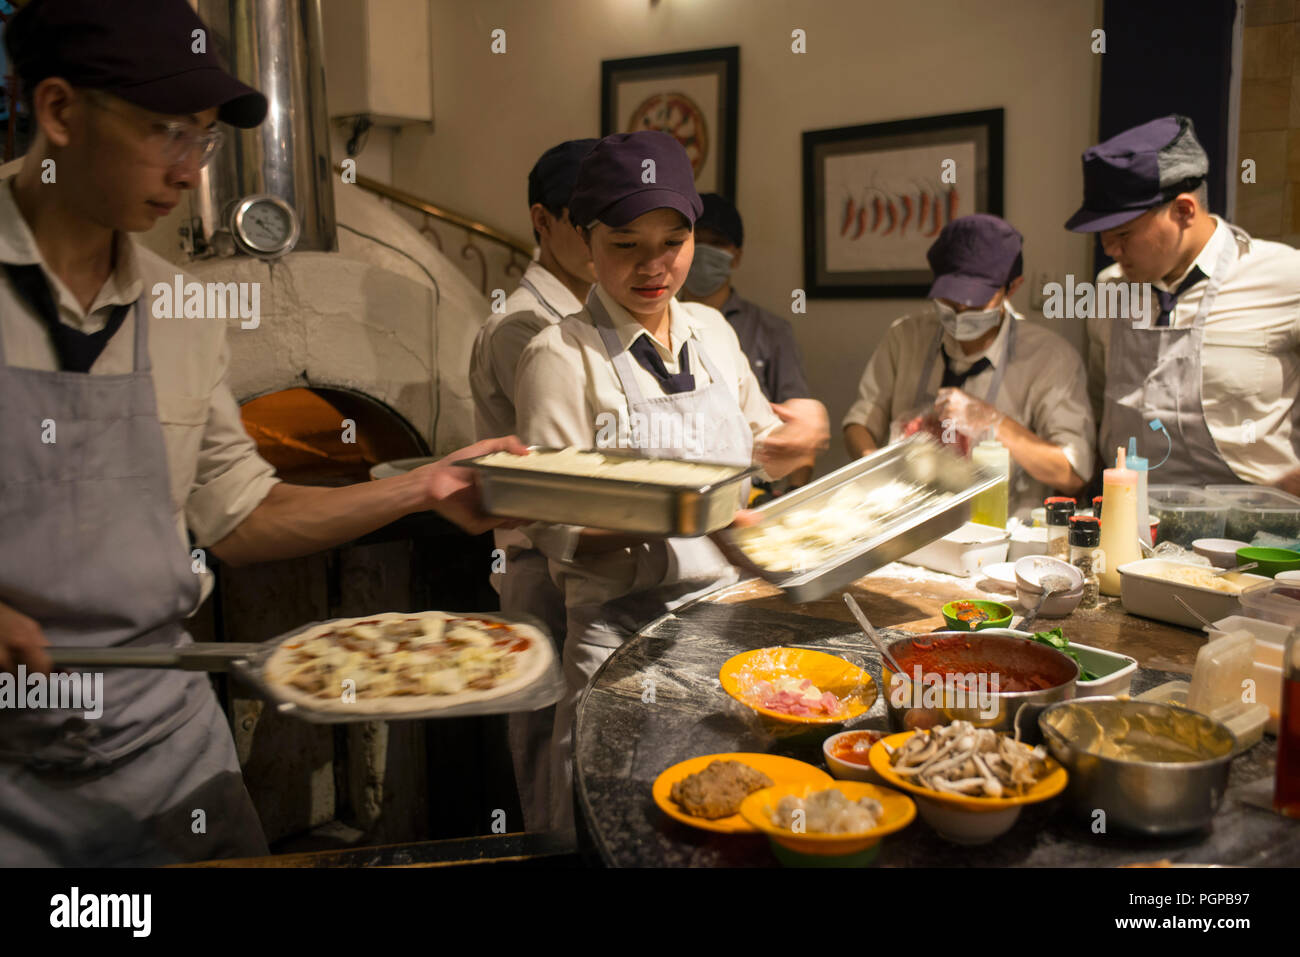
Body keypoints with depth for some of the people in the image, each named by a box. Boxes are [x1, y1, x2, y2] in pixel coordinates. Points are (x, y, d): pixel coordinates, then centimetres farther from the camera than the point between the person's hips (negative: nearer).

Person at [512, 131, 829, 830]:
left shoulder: (711, 331, 7)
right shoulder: (561, 356, -10)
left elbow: (758, 458, 19)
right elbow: (551, 528, -13)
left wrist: (800, 432, -3)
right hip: (621, 630, -5)